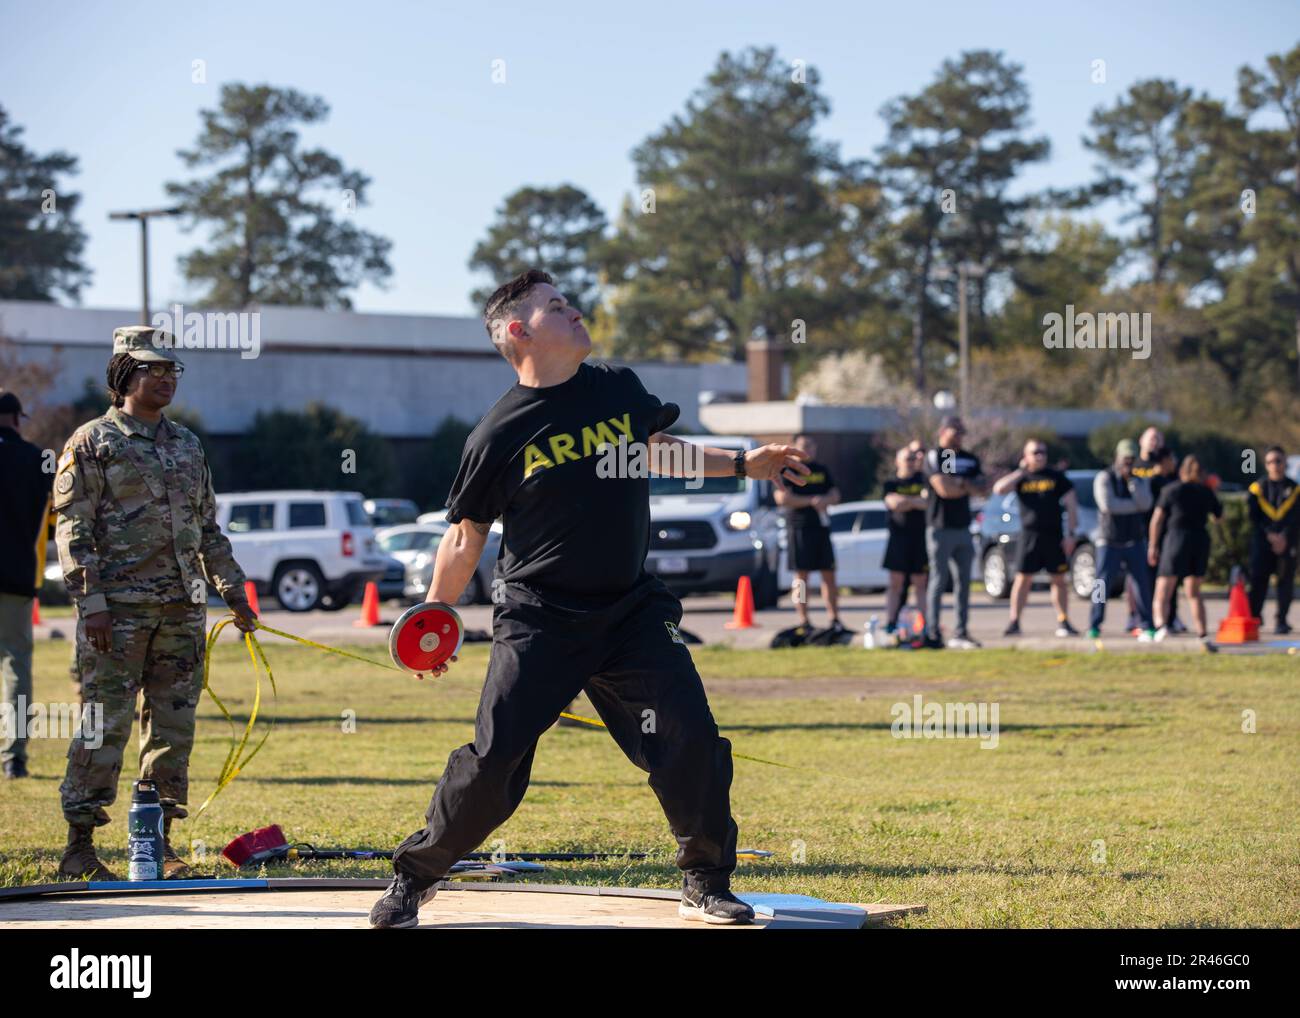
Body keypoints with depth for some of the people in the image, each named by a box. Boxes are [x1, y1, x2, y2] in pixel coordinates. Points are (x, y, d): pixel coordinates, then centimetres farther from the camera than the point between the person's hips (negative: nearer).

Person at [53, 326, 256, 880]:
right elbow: (73, 528, -6)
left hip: (183, 607, 6)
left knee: (173, 723, 6)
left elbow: (208, 528, 24)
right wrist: (92, 600, -15)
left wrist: (234, 593, 18)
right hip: (119, 606, -6)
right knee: (105, 723, -7)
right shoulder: (91, 442, 0)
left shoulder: (188, 445, 18)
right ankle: (79, 845, -3)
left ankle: (159, 840, 13)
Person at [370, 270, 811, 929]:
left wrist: (744, 464, 20)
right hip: (538, 620, -3)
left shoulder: (619, 389, 4)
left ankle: (706, 886, 8)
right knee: (493, 760, -9)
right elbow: (466, 534, 1)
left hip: (631, 610, 4)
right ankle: (413, 876, 11)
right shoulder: (498, 435, -8)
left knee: (691, 738, -8)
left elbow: (658, 450, 25)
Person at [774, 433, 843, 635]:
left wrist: (825, 500, -9)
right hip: (798, 527, -4)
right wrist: (811, 501, -13)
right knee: (802, 575, -5)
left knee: (828, 574, 2)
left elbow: (835, 495, 15)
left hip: (821, 526, 4)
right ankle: (804, 622, -2)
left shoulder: (822, 470, 18)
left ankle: (835, 620, 4)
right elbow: (782, 498, -9)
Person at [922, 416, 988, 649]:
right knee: (938, 580, -6)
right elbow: (943, 489, -17)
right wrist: (969, 486, -2)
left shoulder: (970, 459, 15)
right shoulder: (935, 457, -7)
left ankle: (961, 632, 11)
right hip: (941, 528, -7)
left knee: (963, 581, 7)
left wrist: (958, 483, -9)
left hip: (963, 528, 7)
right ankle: (932, 633, -5)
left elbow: (982, 488, 7)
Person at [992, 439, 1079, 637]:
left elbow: (1071, 505, 6)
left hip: (1053, 536, 0)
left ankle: (1063, 622, 9)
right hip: (1029, 536, 0)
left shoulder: (1057, 477, 7)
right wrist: (1020, 472, -9)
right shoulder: (1020, 477, 7)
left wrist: (1071, 534, -2)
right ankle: (1014, 622, 0)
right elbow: (998, 489, -9)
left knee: (1058, 579, 3)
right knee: (1023, 578, -2)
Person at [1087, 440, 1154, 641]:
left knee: (1142, 584, -4)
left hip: (1135, 542, 3)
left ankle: (1147, 627, -2)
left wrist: (1130, 479, -13)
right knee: (1102, 585, -6)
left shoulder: (1139, 481, 12)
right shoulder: (1104, 478, 0)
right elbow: (1108, 505, -17)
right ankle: (1094, 627, 0)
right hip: (1109, 541, -3)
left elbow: (1145, 503, -9)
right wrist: (1135, 505, -8)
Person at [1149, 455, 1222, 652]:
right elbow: (1217, 517, 24)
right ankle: (1203, 636, 5)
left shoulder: (1171, 490, 1)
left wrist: (1153, 545, 2)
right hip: (1201, 540, 3)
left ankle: (1160, 625, -33)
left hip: (1177, 539, -3)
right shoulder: (1207, 493, 10)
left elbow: (1157, 519, -4)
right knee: (1193, 593, 16)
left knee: (1163, 593, -5)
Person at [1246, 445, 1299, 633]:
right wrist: (1269, 535, -12)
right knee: (1258, 579, -4)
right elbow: (1254, 517, 1)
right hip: (1262, 543, 0)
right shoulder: (1258, 488, 8)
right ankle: (1254, 617, 8)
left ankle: (1282, 621, 4)